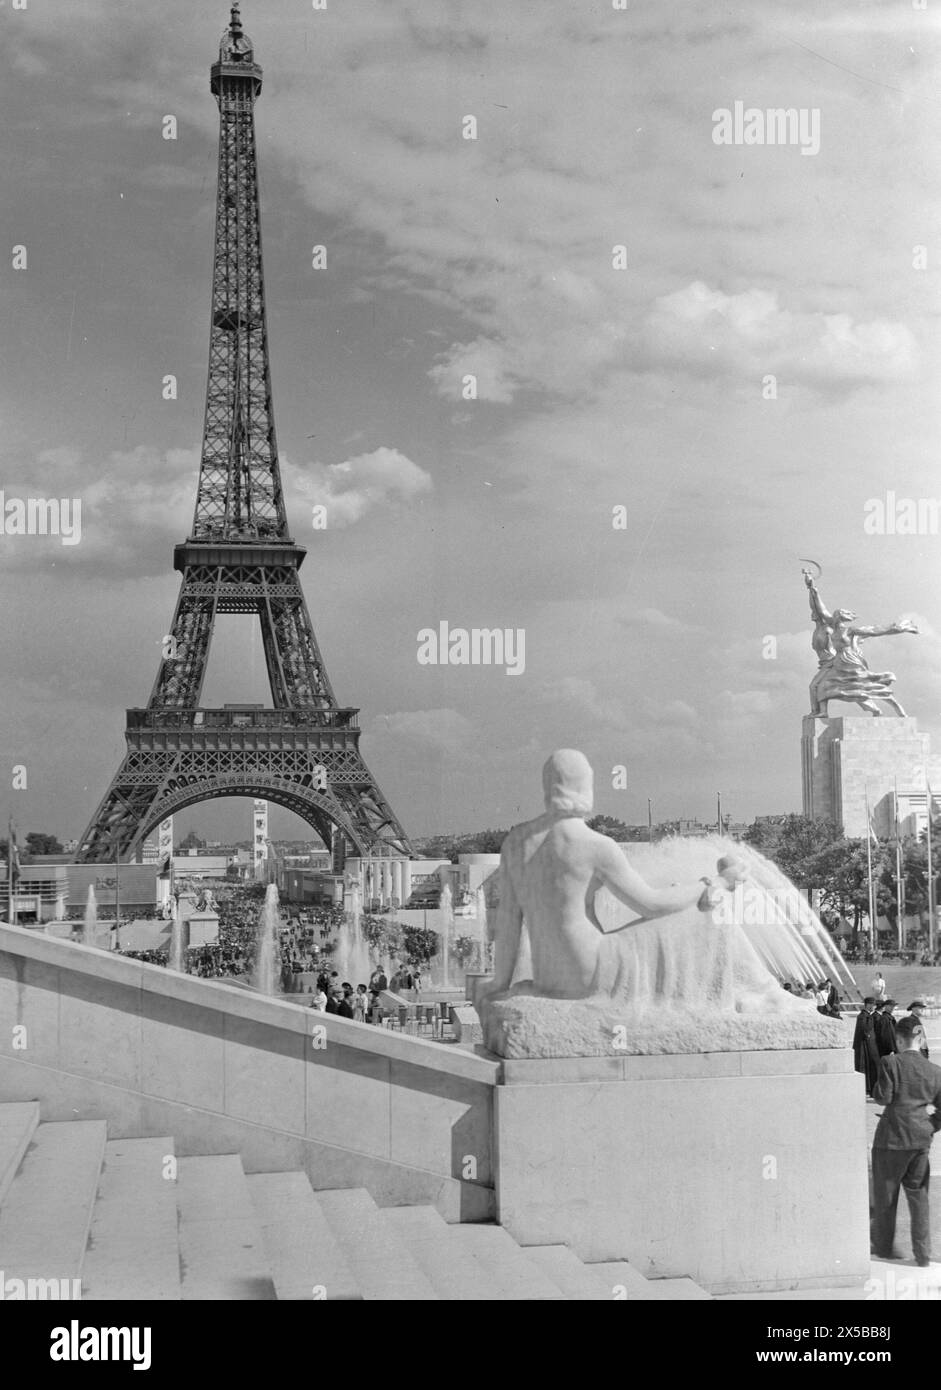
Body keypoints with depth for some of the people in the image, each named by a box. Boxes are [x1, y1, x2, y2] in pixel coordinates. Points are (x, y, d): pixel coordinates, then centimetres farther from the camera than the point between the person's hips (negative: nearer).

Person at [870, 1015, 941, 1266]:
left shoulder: (890, 1063, -14)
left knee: (885, 1195, 13)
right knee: (918, 1195, 13)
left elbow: (883, 1097, -14)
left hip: (892, 1137, -3)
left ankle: (883, 1248, 24)